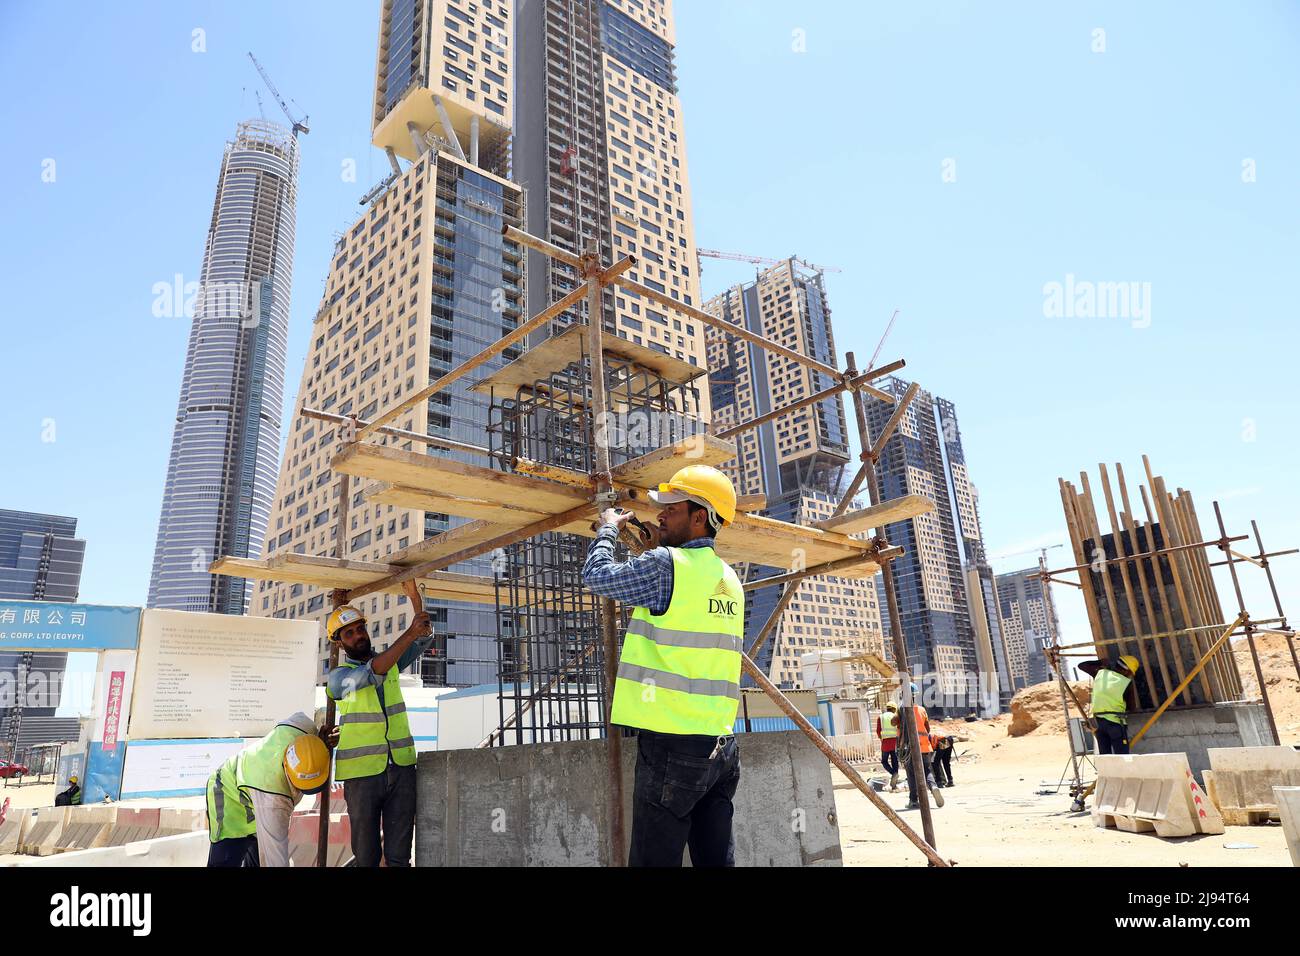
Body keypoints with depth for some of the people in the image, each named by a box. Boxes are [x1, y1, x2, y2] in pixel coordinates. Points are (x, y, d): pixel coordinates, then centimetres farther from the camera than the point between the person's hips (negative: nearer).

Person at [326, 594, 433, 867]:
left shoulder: (390, 660, 9)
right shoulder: (338, 676, -4)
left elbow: (424, 637, 2)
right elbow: (372, 672, -23)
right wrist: (410, 632, -30)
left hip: (402, 766, 3)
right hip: (362, 772, -3)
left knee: (399, 853, 4)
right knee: (366, 853, 5)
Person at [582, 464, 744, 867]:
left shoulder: (665, 564, -11)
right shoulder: (729, 579, 13)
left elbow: (596, 574, 0)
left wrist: (609, 529, 17)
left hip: (672, 741, -8)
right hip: (721, 745, 8)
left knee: (655, 858, 1)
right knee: (717, 858, 13)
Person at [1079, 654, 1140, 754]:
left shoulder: (1100, 673, 5)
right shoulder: (1127, 683, -4)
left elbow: (1082, 665, 21)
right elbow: (1132, 707, 5)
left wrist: (1100, 663, 27)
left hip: (1098, 721, 5)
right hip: (1115, 721, -4)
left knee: (1104, 756, 10)